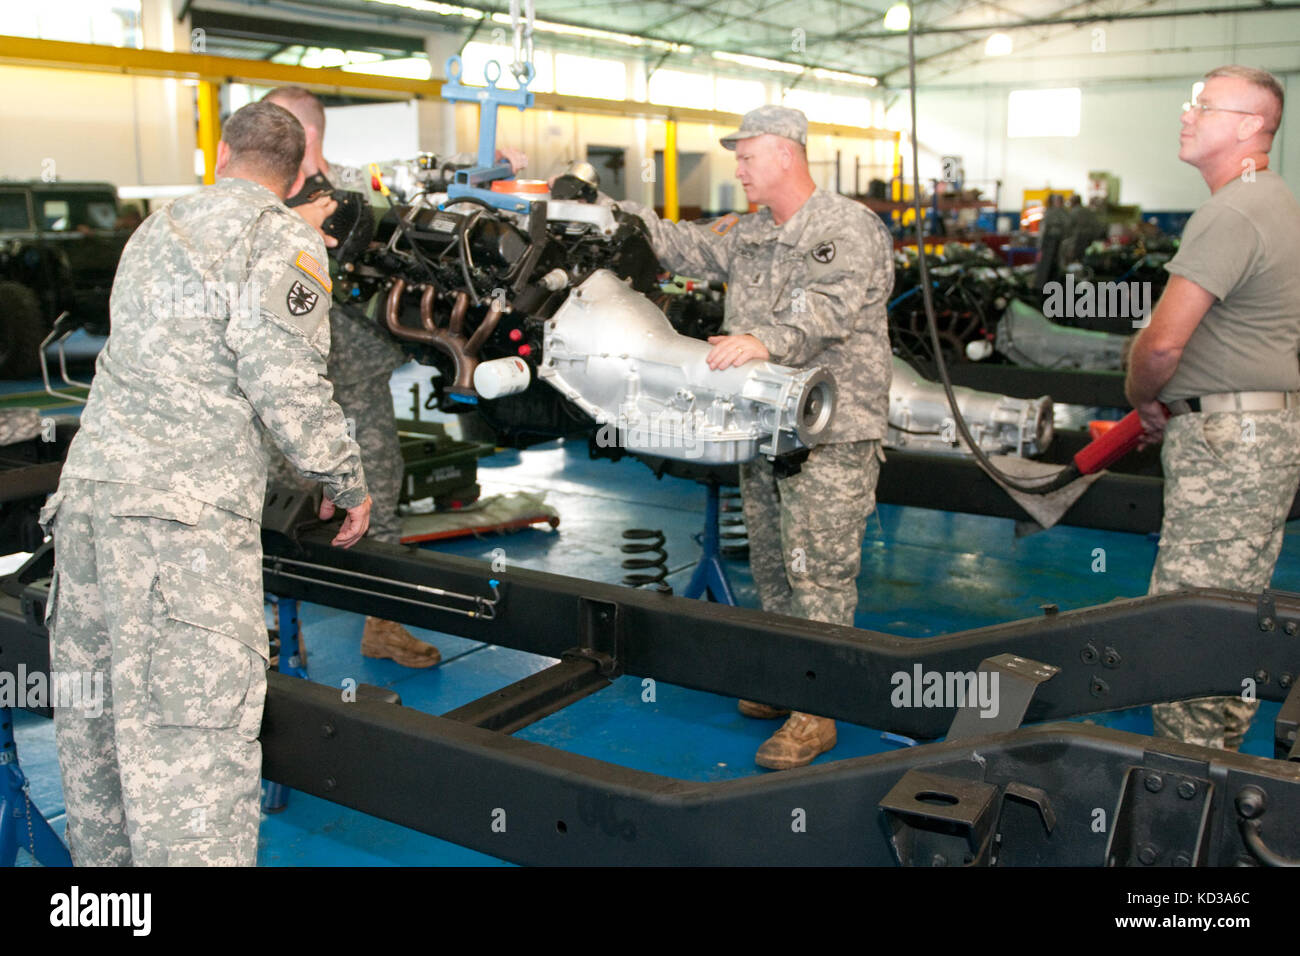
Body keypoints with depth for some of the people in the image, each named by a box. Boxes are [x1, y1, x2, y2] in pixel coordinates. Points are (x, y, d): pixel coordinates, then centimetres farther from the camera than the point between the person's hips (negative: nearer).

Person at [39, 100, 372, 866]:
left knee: (96, 725, 16)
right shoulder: (281, 237, -2)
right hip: (185, 513, -8)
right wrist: (347, 481, 0)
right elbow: (287, 378, -12)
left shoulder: (157, 229, 23)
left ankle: (105, 856, 30)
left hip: (89, 486, 8)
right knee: (190, 743, -11)